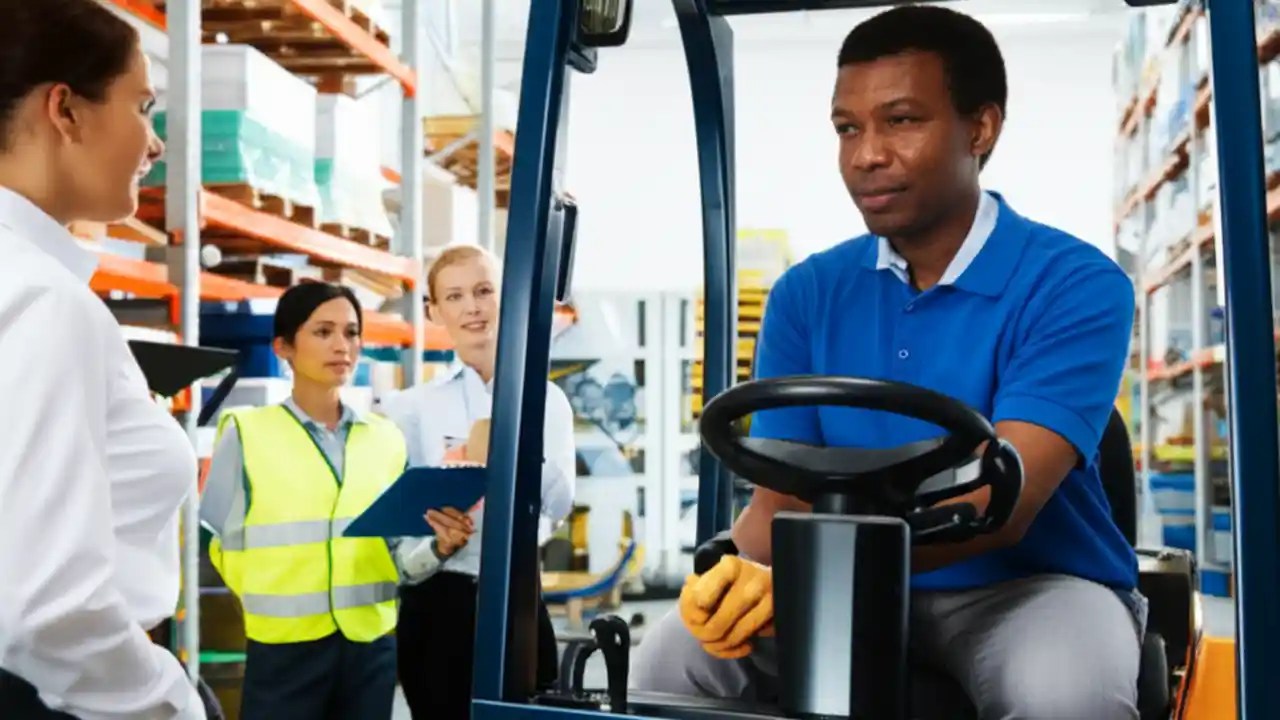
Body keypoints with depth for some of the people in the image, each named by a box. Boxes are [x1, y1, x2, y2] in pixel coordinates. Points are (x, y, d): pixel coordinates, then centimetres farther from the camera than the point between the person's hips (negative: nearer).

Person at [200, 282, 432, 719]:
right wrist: (273, 603, -3)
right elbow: (222, 542, 0)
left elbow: (398, 553, 11)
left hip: (372, 646, 4)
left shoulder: (386, 437, 9)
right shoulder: (247, 432, -2)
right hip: (285, 648, -3)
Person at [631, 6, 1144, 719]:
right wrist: (740, 572, -28)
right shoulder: (807, 294, 2)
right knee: (675, 656, -22)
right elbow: (780, 495, -3)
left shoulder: (1076, 284, -12)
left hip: (1026, 585, -2)